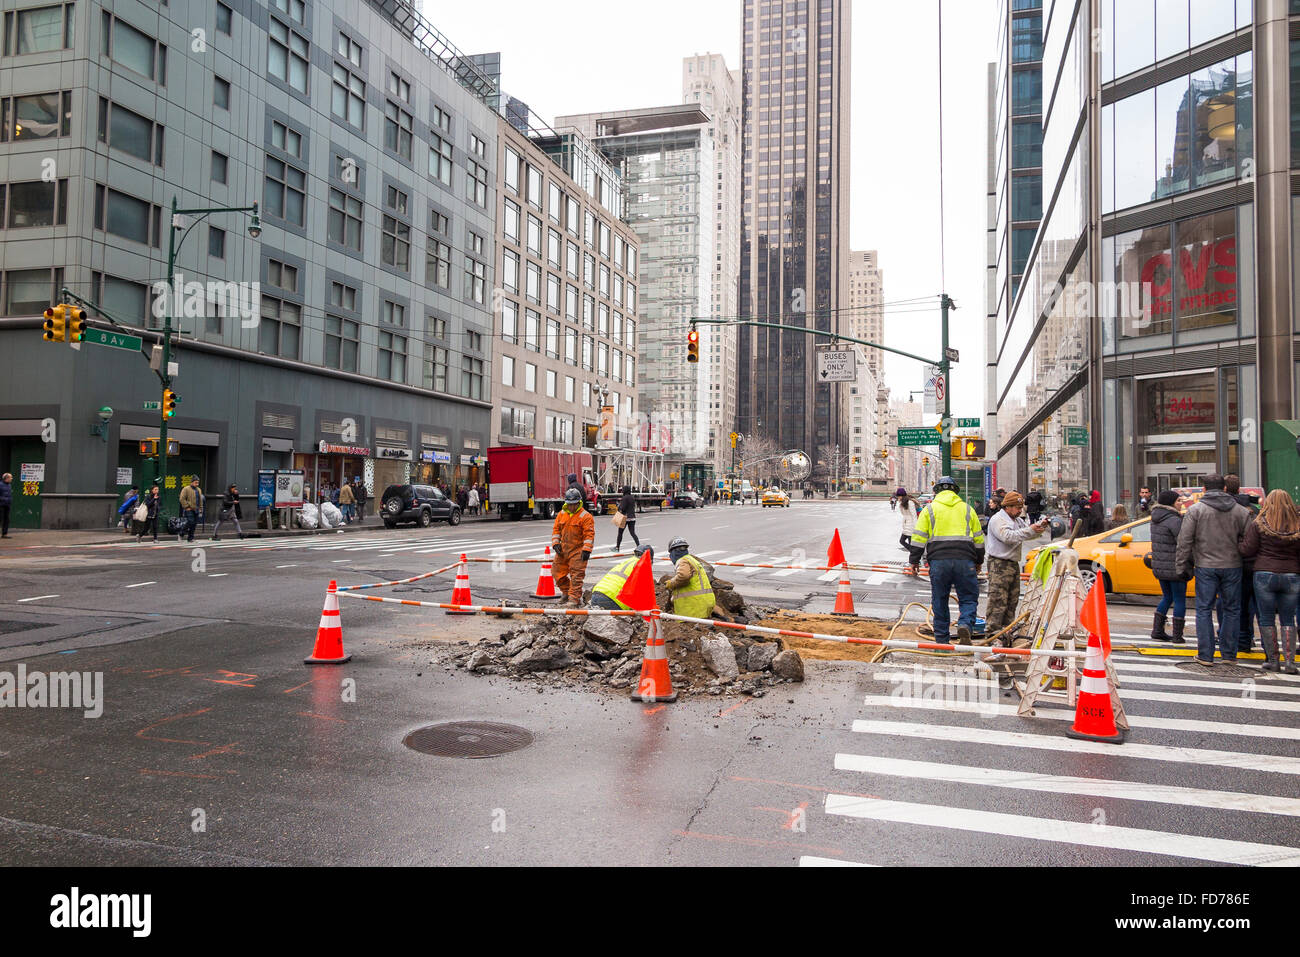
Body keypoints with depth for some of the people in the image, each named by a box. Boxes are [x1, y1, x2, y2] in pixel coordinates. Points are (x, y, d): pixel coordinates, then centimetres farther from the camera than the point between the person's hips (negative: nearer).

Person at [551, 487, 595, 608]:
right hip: (563, 550, 6)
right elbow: (556, 529, 15)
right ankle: (566, 592, 30)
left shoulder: (585, 516, -9)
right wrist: (555, 543, 2)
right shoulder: (562, 514, 9)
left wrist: (586, 550, -19)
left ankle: (574, 599, -5)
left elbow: (589, 534, -13)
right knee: (558, 572, 11)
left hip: (578, 551, -6)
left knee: (576, 575, -7)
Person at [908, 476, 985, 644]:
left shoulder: (929, 509, 8)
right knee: (968, 598, 9)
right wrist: (979, 562, 26)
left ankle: (942, 640, 11)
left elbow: (919, 537, 3)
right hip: (964, 561, 1)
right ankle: (965, 624, -17)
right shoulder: (967, 509, 14)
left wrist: (915, 560, 10)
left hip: (939, 561, 0)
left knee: (939, 601, 8)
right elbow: (978, 539, 17)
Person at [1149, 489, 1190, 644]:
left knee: (1167, 597, 20)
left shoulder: (1155, 519, 9)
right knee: (1180, 600, 5)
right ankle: (1177, 636, 9)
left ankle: (1157, 630, 20)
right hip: (1174, 567, -8)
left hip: (1158, 566, 8)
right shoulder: (1174, 520, -18)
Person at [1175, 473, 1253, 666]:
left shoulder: (1195, 510, -3)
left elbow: (1184, 541, -6)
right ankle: (1229, 654, 17)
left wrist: (1184, 565, 2)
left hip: (1205, 567, -2)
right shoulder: (1240, 511, 4)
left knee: (1204, 610, 3)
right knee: (1232, 610, 12)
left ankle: (1205, 655, 2)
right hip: (1232, 566, 2)